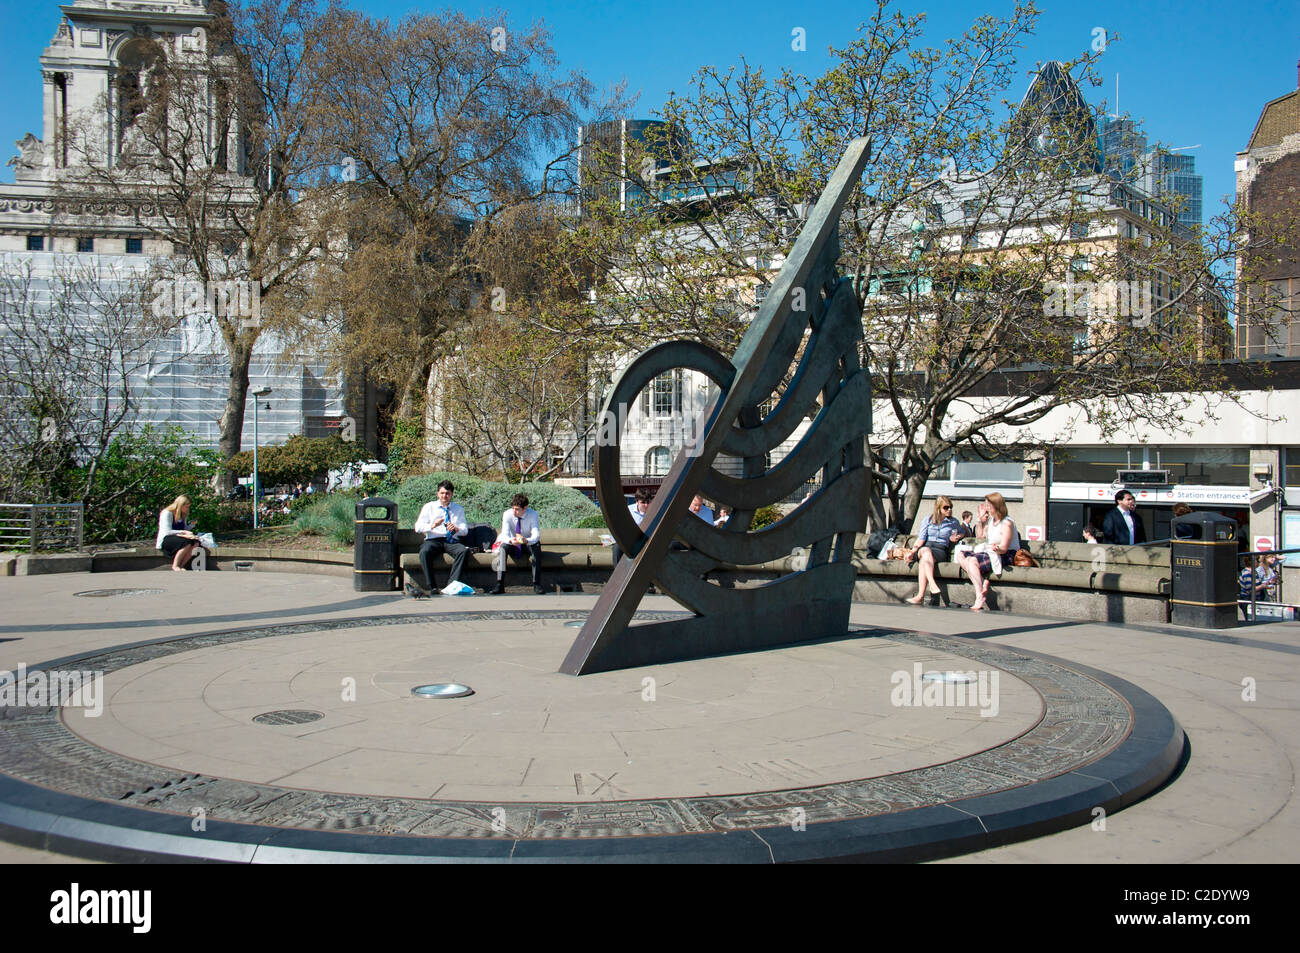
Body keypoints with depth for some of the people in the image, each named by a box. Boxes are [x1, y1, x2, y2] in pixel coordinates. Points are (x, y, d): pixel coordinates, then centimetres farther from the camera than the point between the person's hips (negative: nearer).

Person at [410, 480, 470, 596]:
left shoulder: (458, 510, 19)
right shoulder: (429, 507, 13)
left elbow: (465, 530, 7)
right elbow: (418, 527, 2)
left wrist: (456, 529, -17)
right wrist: (432, 525, -17)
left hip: (451, 542, 1)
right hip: (433, 540, -1)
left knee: (464, 550, -32)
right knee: (424, 552, -35)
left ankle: (452, 585, -35)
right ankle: (431, 588, -35)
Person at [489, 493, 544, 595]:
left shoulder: (532, 514, -20)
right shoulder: (507, 514, -16)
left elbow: (536, 535, -29)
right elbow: (505, 534, -25)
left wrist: (526, 541, -52)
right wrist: (510, 540, -49)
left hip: (528, 544, -1)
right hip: (512, 544, 1)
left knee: (536, 546, -34)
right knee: (502, 547, -31)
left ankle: (536, 584, -34)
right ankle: (500, 584, -38)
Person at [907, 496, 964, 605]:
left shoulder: (953, 522, 15)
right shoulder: (928, 520, 14)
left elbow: (964, 533, 31)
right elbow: (921, 539, 6)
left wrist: (953, 538, 10)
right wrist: (913, 551, -11)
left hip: (940, 550, -1)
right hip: (925, 547, 1)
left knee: (923, 561, -35)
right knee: (926, 551, -39)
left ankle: (920, 595, -48)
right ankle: (932, 583, -54)